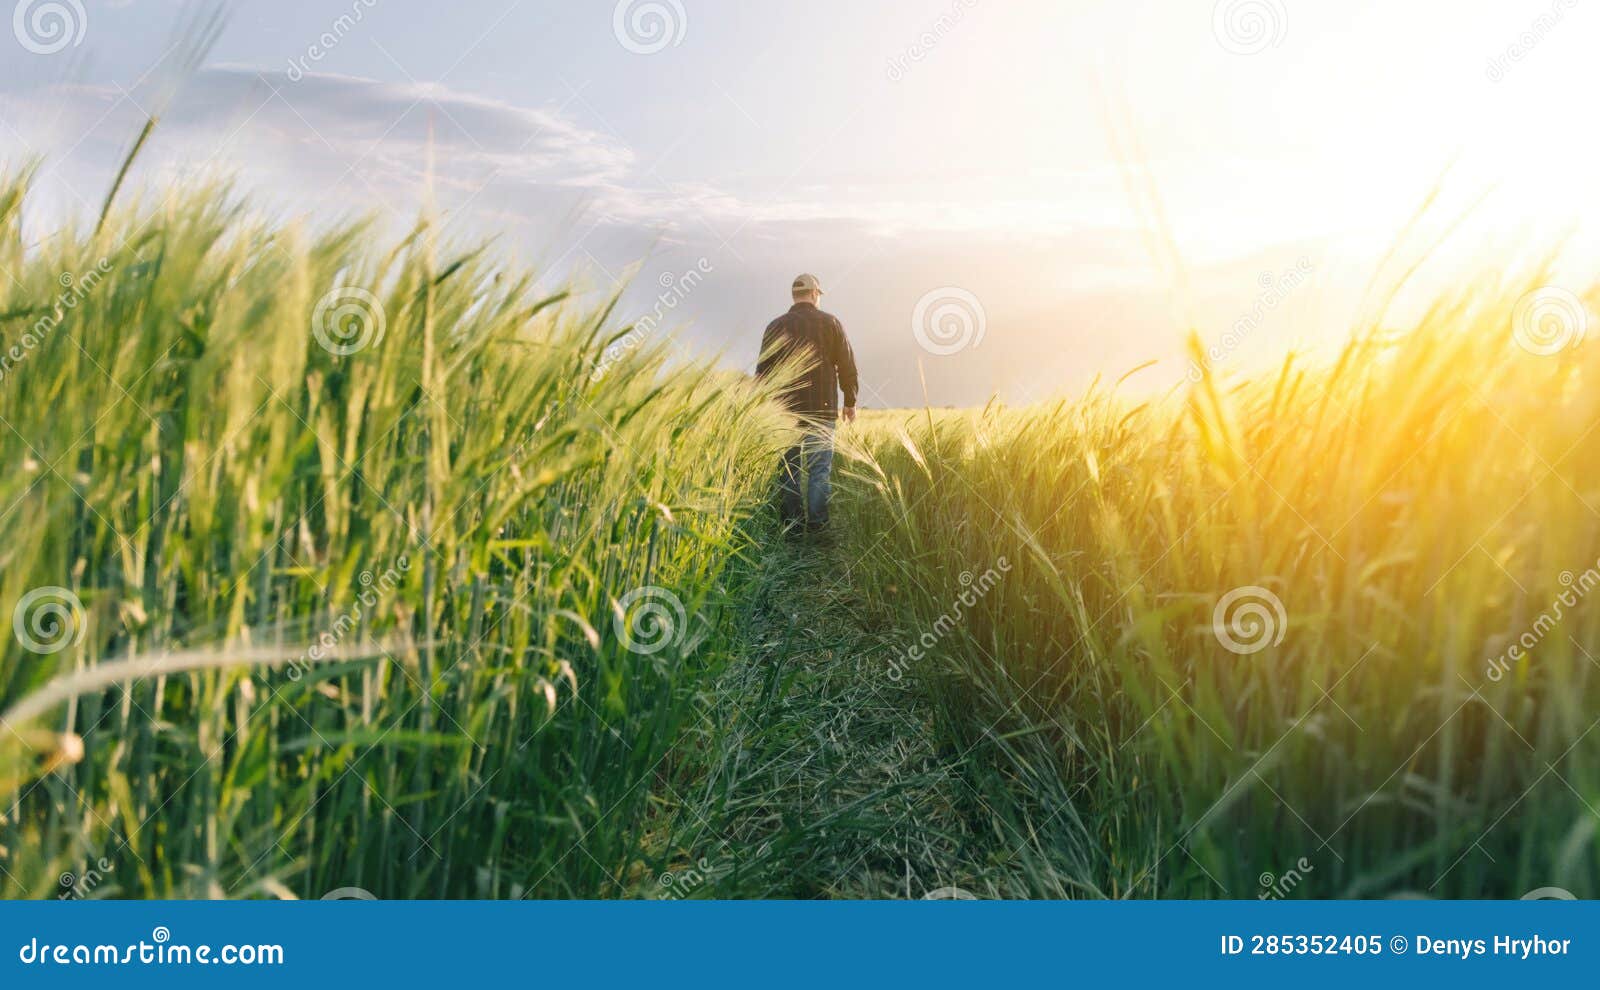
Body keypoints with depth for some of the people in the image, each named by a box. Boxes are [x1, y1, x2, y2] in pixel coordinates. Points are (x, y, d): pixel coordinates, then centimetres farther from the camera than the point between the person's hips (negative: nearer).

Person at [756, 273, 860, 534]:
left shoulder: (776, 326, 6)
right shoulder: (830, 323, 2)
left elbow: (763, 371, 6)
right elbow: (848, 365, 2)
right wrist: (850, 401, 11)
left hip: (785, 410, 2)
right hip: (822, 410, -2)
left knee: (789, 469, 6)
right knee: (819, 470, 0)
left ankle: (791, 526, 6)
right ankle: (817, 526, -4)